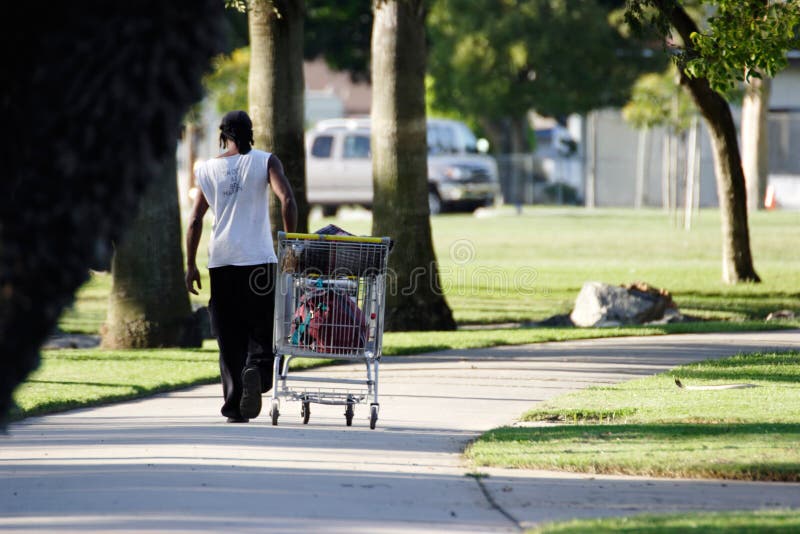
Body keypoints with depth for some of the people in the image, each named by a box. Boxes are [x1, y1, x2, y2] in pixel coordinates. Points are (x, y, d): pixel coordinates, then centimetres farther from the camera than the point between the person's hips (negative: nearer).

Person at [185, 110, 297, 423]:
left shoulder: (207, 169, 8)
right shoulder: (265, 162, 2)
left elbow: (195, 220, 5)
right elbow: (287, 200, -13)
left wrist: (191, 265, 9)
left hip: (221, 262, 2)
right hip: (260, 259, -2)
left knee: (229, 338, 7)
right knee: (263, 329, 7)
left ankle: (234, 407, 1)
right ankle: (256, 370, -24)